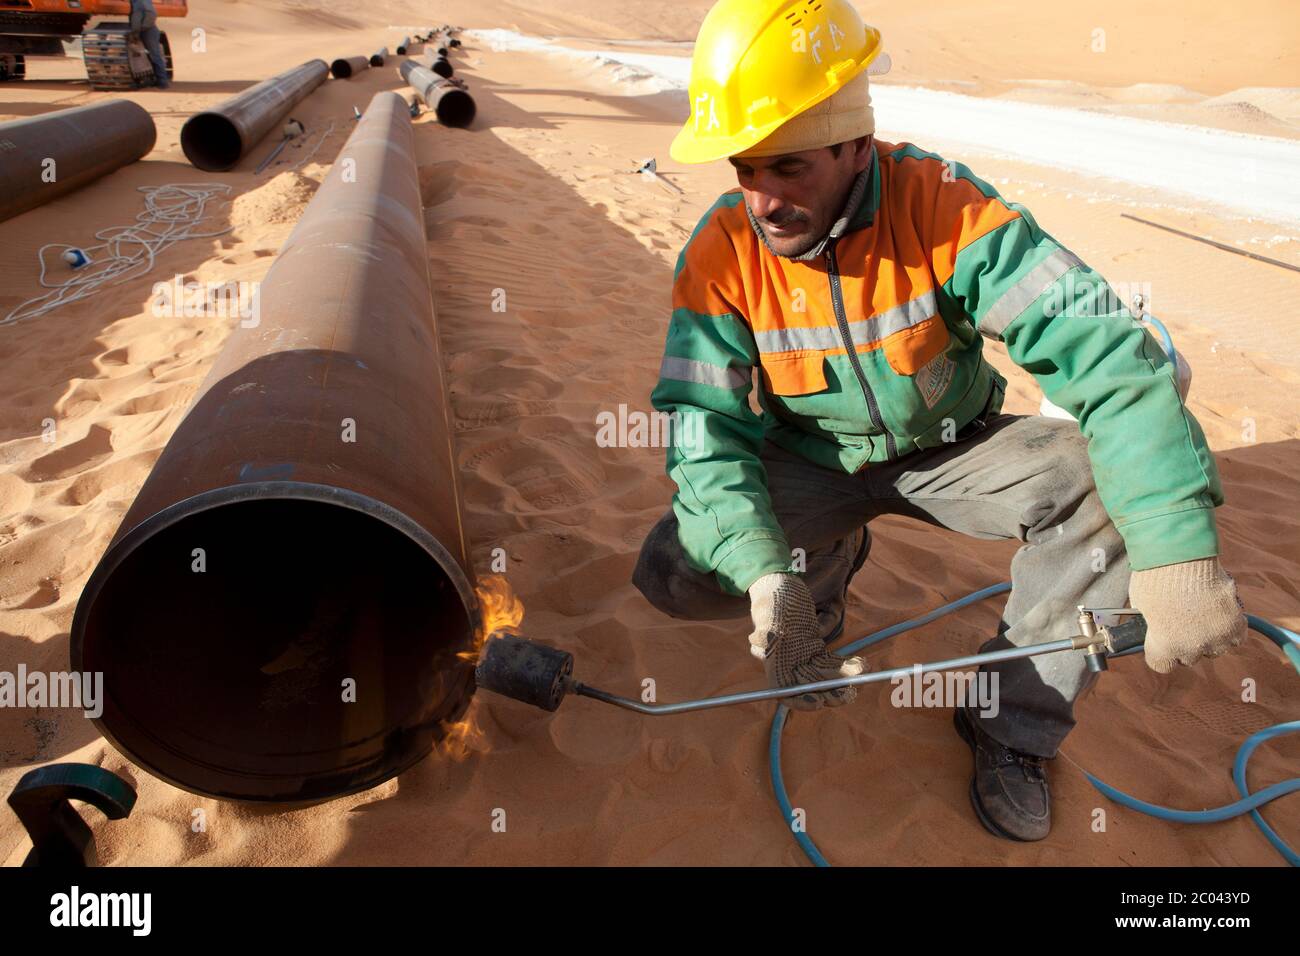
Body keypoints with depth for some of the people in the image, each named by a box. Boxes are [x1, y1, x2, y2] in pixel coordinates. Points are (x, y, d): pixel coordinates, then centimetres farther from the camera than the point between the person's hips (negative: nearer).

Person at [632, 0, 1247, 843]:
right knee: (674, 573, -21)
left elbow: (1104, 348, -31)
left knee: (1118, 478, -27)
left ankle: (1014, 721, -7)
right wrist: (768, 574, -38)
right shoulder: (721, 255, -18)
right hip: (814, 462, 1)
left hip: (951, 449, 0)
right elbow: (707, 429, -21)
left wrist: (1179, 549, -42)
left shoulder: (941, 207, -24)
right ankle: (829, 560, 12)